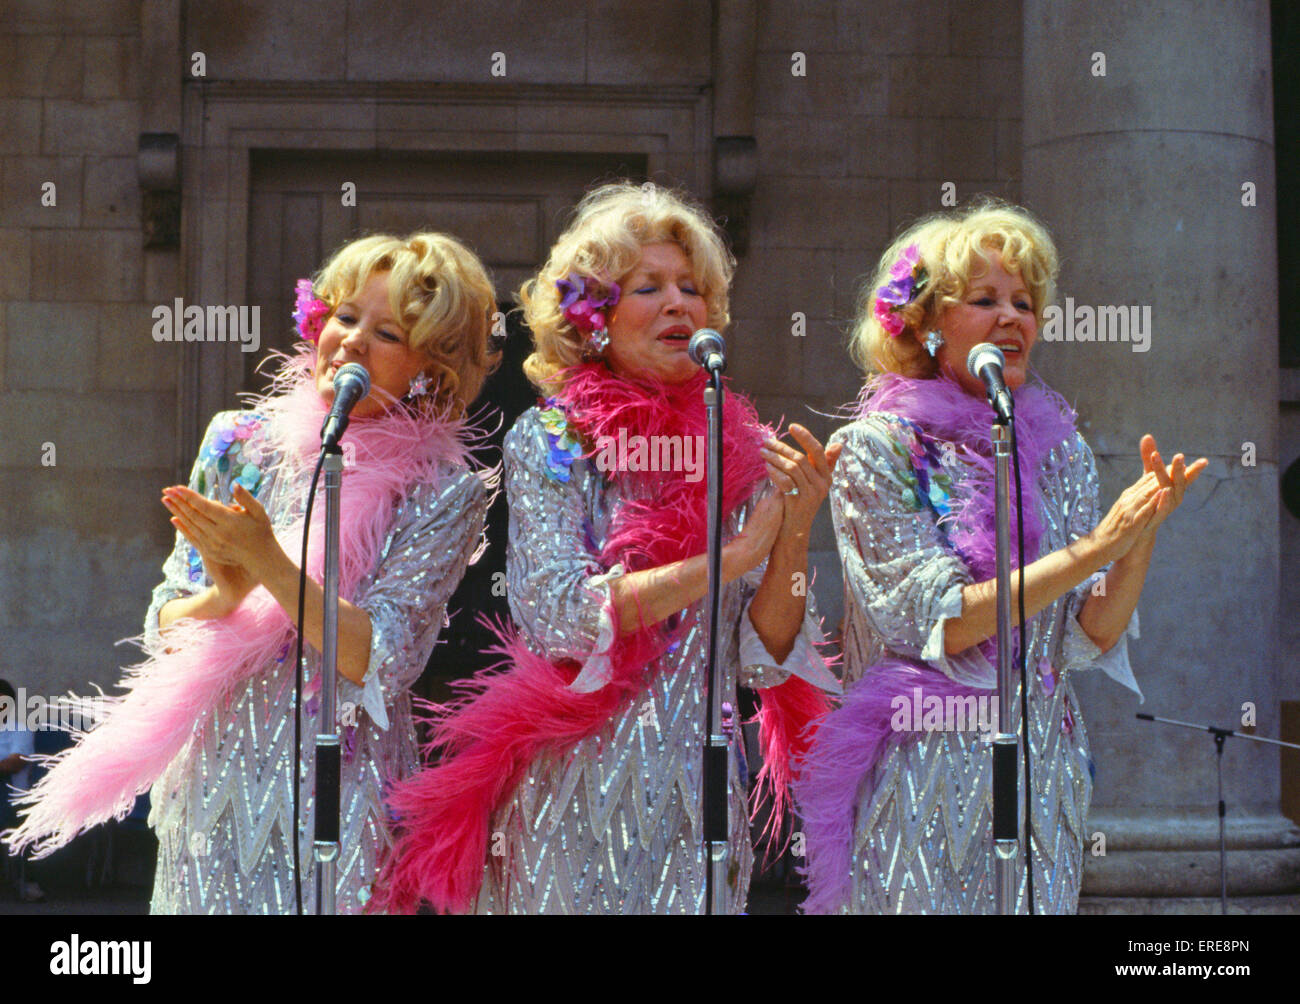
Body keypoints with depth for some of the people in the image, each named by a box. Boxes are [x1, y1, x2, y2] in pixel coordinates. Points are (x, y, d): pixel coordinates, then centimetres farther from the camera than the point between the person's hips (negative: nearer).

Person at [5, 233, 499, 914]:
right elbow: (163, 627, 4)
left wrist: (269, 561, -24)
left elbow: (377, 660, -15)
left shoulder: (444, 491, -6)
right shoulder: (242, 442, 3)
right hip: (214, 776, 3)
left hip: (340, 798, -3)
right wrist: (225, 594, -17)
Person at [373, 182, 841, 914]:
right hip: (571, 795, -2)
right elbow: (555, 615, -16)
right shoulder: (549, 441, -3)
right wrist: (733, 557, -18)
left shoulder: (743, 450, 2)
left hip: (696, 796, 2)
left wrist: (795, 532, -16)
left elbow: (766, 662, 0)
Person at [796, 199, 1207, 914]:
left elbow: (1091, 637, 1)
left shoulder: (1056, 445, 7)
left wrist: (1142, 536, -16)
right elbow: (937, 624, -16)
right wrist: (1092, 550, -21)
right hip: (921, 780, -4)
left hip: (1040, 776, 4)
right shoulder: (877, 446, -7)